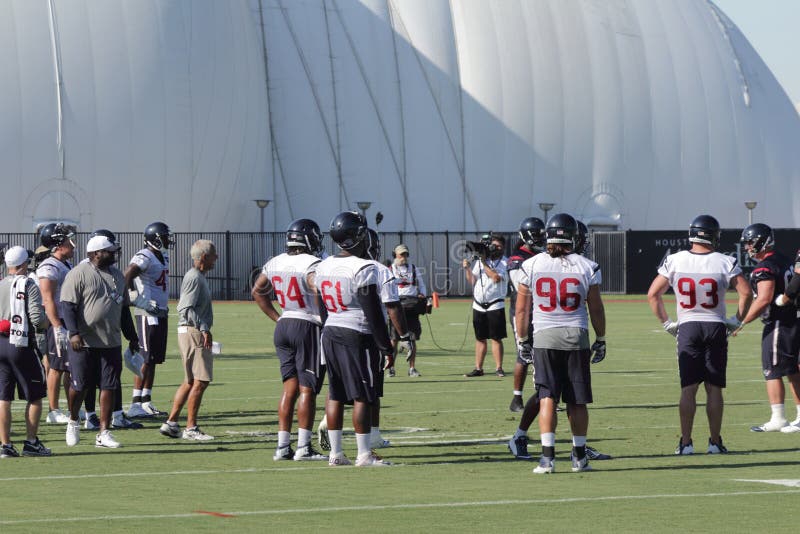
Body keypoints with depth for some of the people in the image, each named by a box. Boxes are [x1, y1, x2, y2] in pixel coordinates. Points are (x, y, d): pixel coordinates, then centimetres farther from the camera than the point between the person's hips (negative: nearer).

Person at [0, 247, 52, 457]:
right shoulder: (28, 286, -8)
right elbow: (37, 318, -15)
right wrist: (46, 321, 7)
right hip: (21, 345, -5)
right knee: (35, 395, 7)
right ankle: (31, 442, 5)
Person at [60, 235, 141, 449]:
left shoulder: (117, 275, 14)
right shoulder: (79, 274, -8)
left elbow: (124, 309, 21)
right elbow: (68, 305, -13)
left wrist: (132, 337, 20)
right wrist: (74, 332, -23)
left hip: (111, 342, 6)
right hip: (84, 343, -6)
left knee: (109, 387, 2)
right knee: (80, 385, 1)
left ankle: (104, 433, 7)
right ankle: (73, 423, 25)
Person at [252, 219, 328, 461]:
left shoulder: (274, 264, 9)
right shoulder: (311, 265, -14)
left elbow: (258, 292, 19)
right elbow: (320, 295, -25)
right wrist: (324, 321, -11)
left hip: (284, 326, 7)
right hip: (308, 327, -7)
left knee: (290, 387, 11)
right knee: (307, 389, -2)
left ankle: (282, 446, 9)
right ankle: (303, 447, -3)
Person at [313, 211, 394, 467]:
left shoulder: (323, 267, 7)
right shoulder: (363, 269, -15)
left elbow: (321, 307, 13)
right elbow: (373, 313, -15)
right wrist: (386, 347, -9)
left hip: (330, 333, 7)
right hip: (358, 335, -7)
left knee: (335, 394, 10)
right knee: (363, 396, -2)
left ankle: (335, 453, 12)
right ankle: (364, 454, -1)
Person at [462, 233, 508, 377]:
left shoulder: (504, 263, -3)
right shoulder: (478, 261, 10)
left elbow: (496, 277, -19)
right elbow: (472, 281, 10)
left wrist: (484, 263, -15)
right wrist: (467, 268, -6)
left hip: (495, 305, -4)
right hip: (478, 305, 4)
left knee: (496, 338, -4)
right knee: (480, 338, 9)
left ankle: (498, 368, 1)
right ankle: (478, 368, 13)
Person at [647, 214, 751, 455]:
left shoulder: (674, 261, -1)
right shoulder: (725, 263, -6)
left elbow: (653, 295, -1)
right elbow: (746, 294, -10)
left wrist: (667, 323, 7)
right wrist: (737, 320, 3)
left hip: (687, 327, 1)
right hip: (716, 327, -1)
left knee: (688, 388, 4)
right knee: (714, 388, 6)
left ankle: (686, 442, 2)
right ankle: (715, 442, 7)